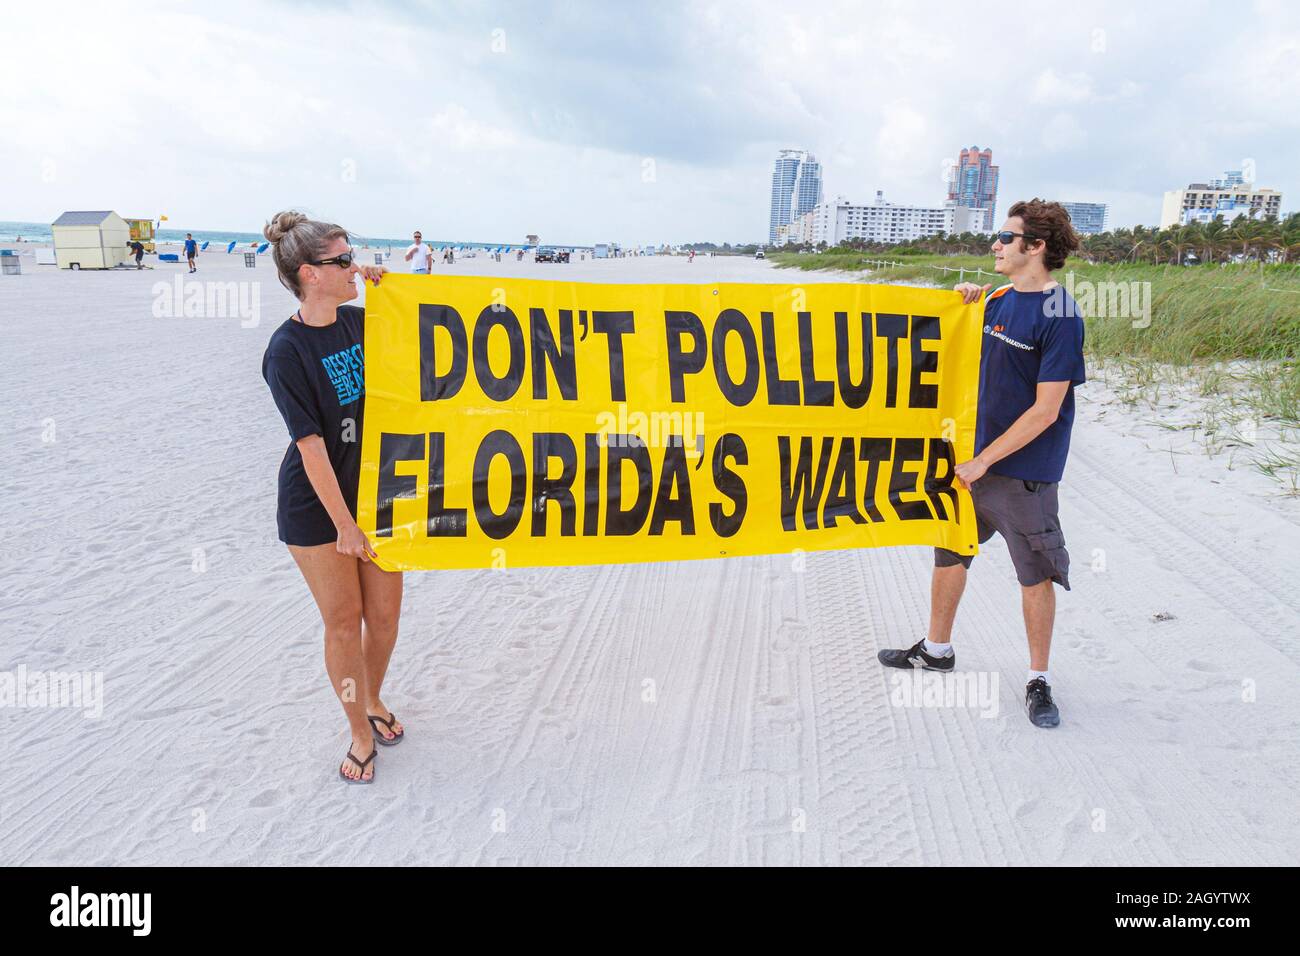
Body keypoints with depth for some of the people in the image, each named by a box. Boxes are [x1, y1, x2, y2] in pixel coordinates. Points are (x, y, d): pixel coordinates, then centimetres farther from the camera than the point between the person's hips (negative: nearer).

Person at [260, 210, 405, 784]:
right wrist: (344, 524, -19)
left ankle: (373, 701, 39)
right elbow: (311, 445, -20)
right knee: (344, 621, 5)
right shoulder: (288, 350, -18)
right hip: (316, 504, -5)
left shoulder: (360, 322, -1)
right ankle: (360, 733, 25)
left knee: (384, 614, 11)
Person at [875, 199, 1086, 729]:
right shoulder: (1000, 300, 6)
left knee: (1035, 575, 5)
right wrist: (968, 301, 6)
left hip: (1024, 471, -8)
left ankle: (1038, 680, 21)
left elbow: (1045, 411, -20)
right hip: (977, 456, 8)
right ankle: (937, 649, 36)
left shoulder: (1059, 316, -17)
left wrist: (984, 460, -16)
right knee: (949, 550, 17)